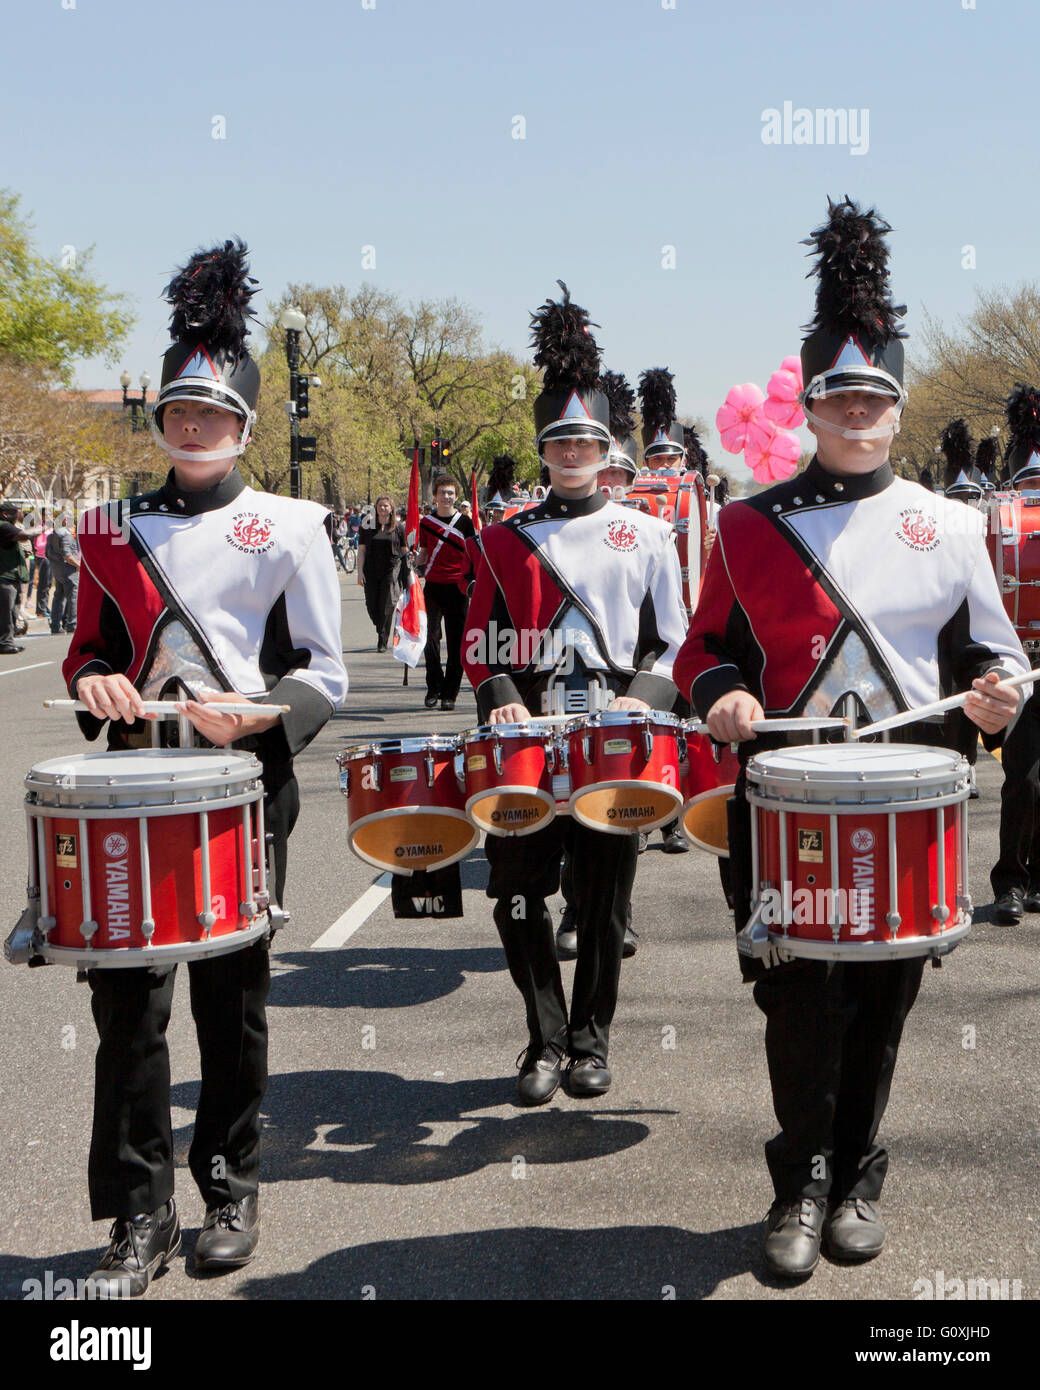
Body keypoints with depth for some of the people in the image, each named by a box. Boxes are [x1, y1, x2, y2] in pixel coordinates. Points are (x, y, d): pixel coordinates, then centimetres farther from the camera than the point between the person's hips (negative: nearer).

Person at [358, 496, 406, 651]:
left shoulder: (398, 527, 5)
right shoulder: (367, 527, 8)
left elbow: (405, 550, 8)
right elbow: (361, 550, 7)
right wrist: (360, 572, -1)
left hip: (391, 570, -2)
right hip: (371, 571, 2)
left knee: (387, 606, -8)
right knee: (372, 606, 2)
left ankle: (383, 641, -1)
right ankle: (383, 633, 26)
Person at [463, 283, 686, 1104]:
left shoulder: (646, 535, 8)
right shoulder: (506, 540, 9)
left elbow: (673, 642, 7)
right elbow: (481, 642, 8)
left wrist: (642, 699, -11)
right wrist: (500, 700, -10)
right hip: (528, 741, 1)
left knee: (604, 901, 5)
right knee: (520, 895, 1)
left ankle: (591, 1043, 21)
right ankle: (545, 1043, 16)